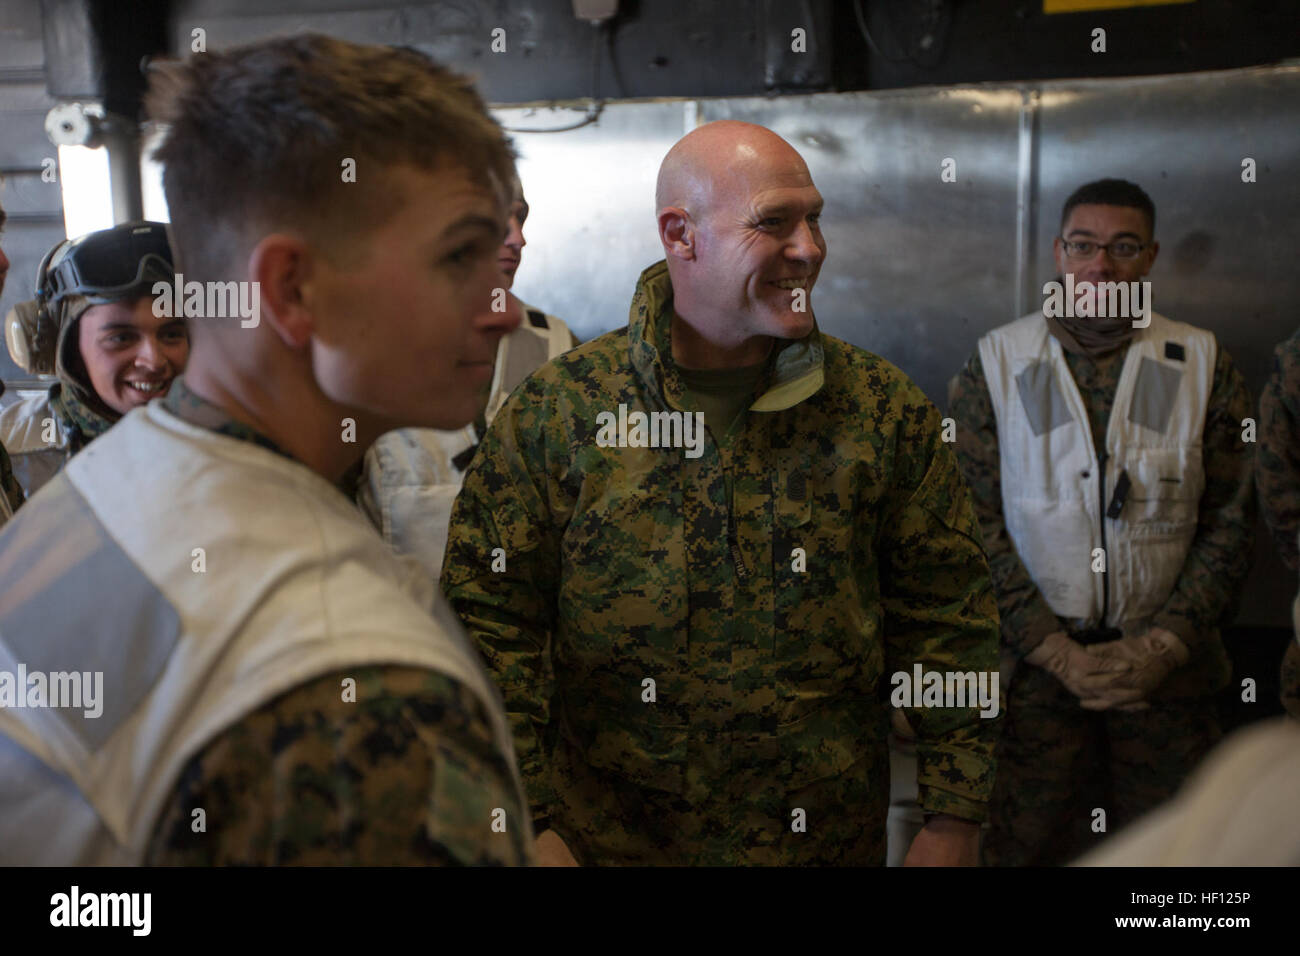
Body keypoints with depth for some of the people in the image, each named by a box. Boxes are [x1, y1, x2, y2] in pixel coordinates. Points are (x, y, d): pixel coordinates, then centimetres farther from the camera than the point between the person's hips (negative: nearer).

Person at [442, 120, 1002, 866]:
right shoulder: (554, 412, -8)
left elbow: (949, 622, -1)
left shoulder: (884, 410, -3)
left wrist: (955, 821, -3)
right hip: (605, 838, -1)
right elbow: (490, 623, -7)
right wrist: (526, 827, -10)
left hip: (831, 837, 2)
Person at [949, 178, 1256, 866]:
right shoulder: (995, 367, -1)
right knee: (1023, 842, 6)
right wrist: (1055, 651, -11)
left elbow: (1229, 524, 2)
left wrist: (1163, 645, -9)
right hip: (1034, 662, -1)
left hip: (1168, 667, 2)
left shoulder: (1203, 366, 3)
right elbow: (975, 525, -5)